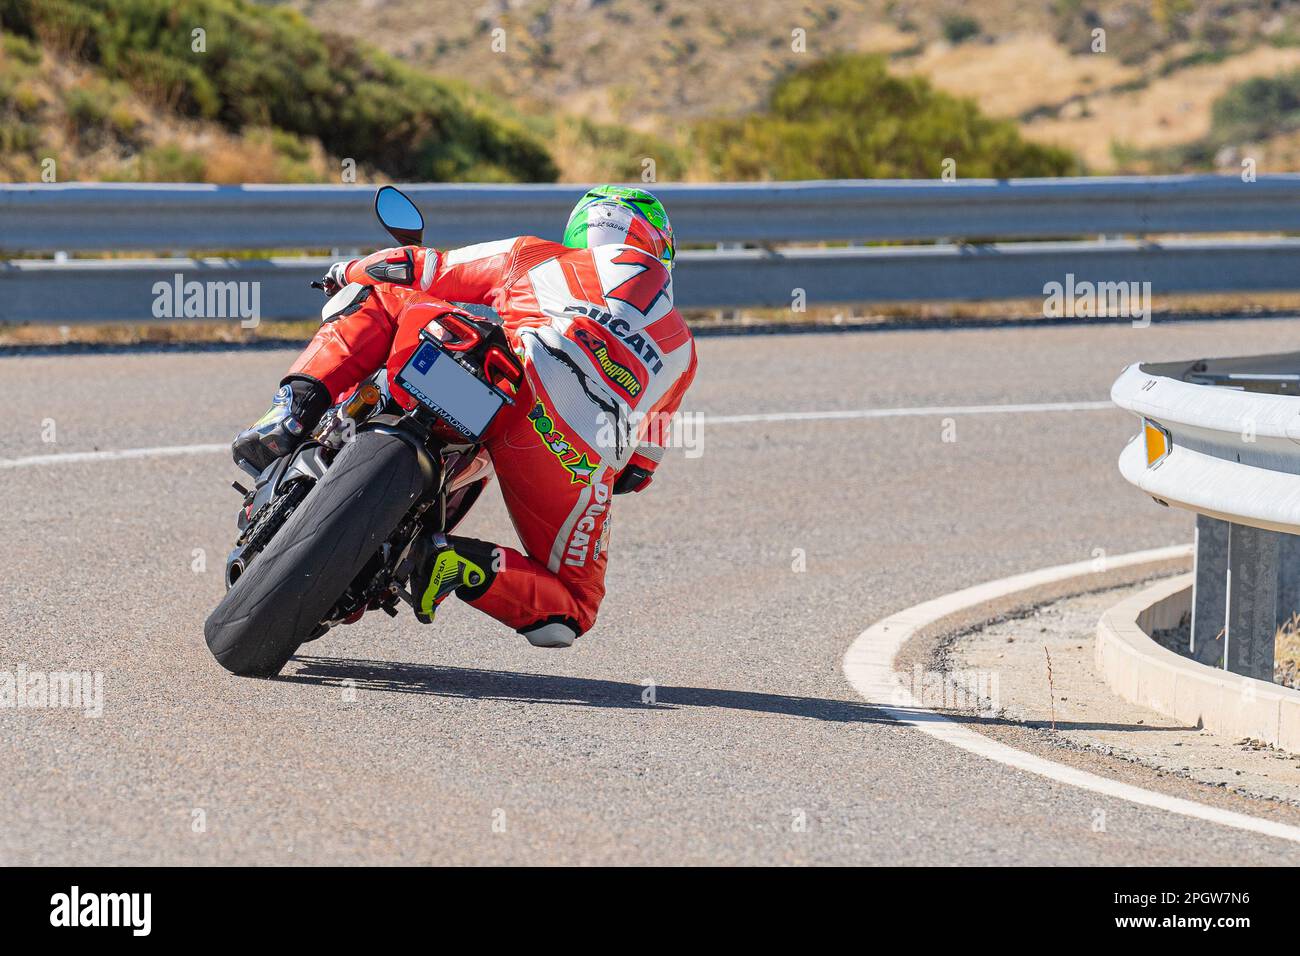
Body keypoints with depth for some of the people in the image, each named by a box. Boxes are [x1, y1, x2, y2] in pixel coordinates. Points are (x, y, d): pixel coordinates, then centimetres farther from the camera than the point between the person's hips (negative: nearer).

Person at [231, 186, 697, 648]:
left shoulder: (533, 256, 29)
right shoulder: (680, 347, 35)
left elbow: (421, 270, 30)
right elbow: (641, 464, 39)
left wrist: (350, 271, 50)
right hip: (581, 455, 1)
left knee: (382, 298, 21)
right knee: (572, 608, 18)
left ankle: (296, 408, -7)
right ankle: (469, 565, -14)